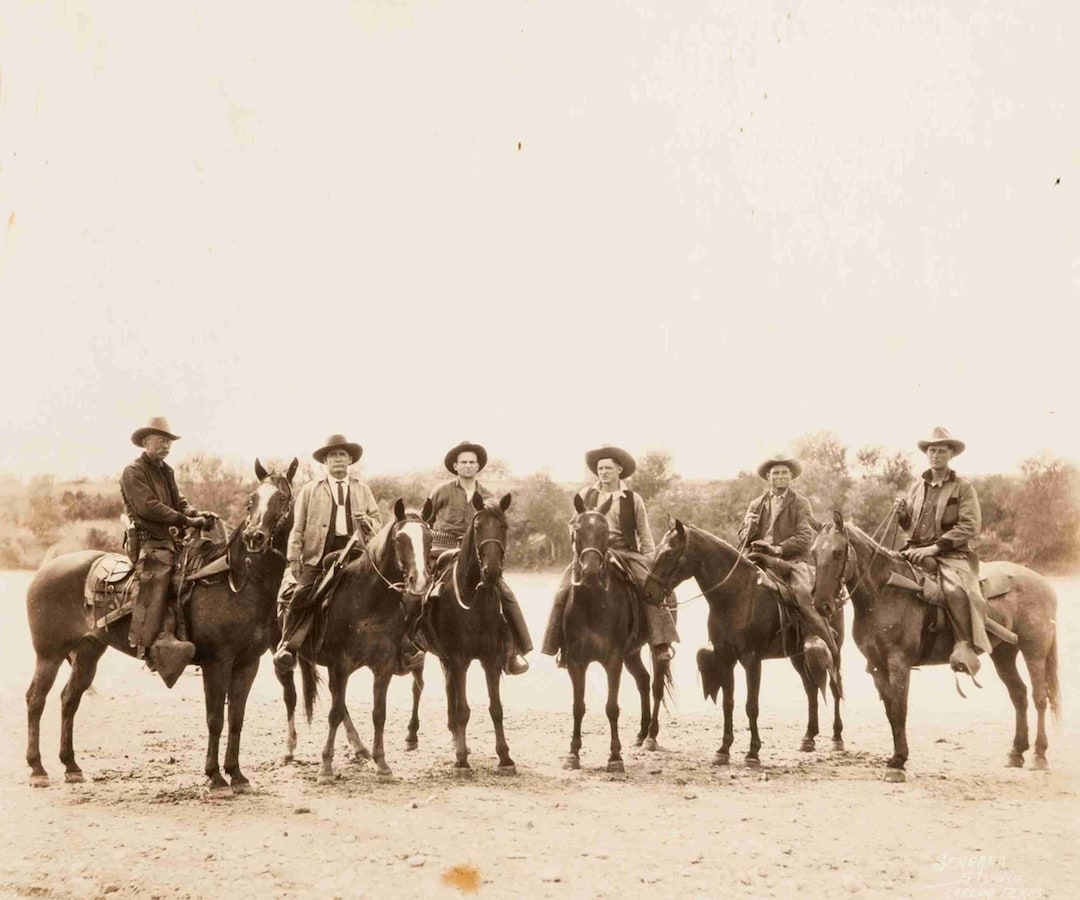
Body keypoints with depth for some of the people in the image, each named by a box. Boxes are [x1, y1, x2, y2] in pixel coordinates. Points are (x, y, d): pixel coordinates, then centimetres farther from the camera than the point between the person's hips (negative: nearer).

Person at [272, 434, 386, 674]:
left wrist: (368, 522, -3)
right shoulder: (310, 490, 15)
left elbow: (379, 521, 21)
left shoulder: (363, 490, 21)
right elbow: (298, 527, 10)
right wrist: (294, 557, -2)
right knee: (301, 597, -18)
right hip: (318, 555, -1)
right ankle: (287, 648, -11)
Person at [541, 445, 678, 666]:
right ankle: (564, 646, -10)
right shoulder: (585, 495, 9)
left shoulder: (633, 499, 6)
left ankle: (662, 644, -23)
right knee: (565, 593, -18)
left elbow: (645, 536, 9)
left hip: (626, 552, -1)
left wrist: (651, 563, -1)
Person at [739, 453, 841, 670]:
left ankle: (828, 642, -21)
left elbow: (805, 537, -4)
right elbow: (742, 539, 17)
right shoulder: (756, 504, 18)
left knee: (802, 592, -31)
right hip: (762, 561, 4)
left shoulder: (800, 503, 8)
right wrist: (750, 528, -7)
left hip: (792, 560, -4)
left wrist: (778, 549, -18)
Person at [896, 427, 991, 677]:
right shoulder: (918, 486, 15)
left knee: (955, 590, -33)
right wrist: (902, 515, -2)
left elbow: (970, 526, -10)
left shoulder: (963, 487, 0)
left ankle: (964, 647, -29)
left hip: (951, 553, -6)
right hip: (916, 551, 6)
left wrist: (936, 546, -18)